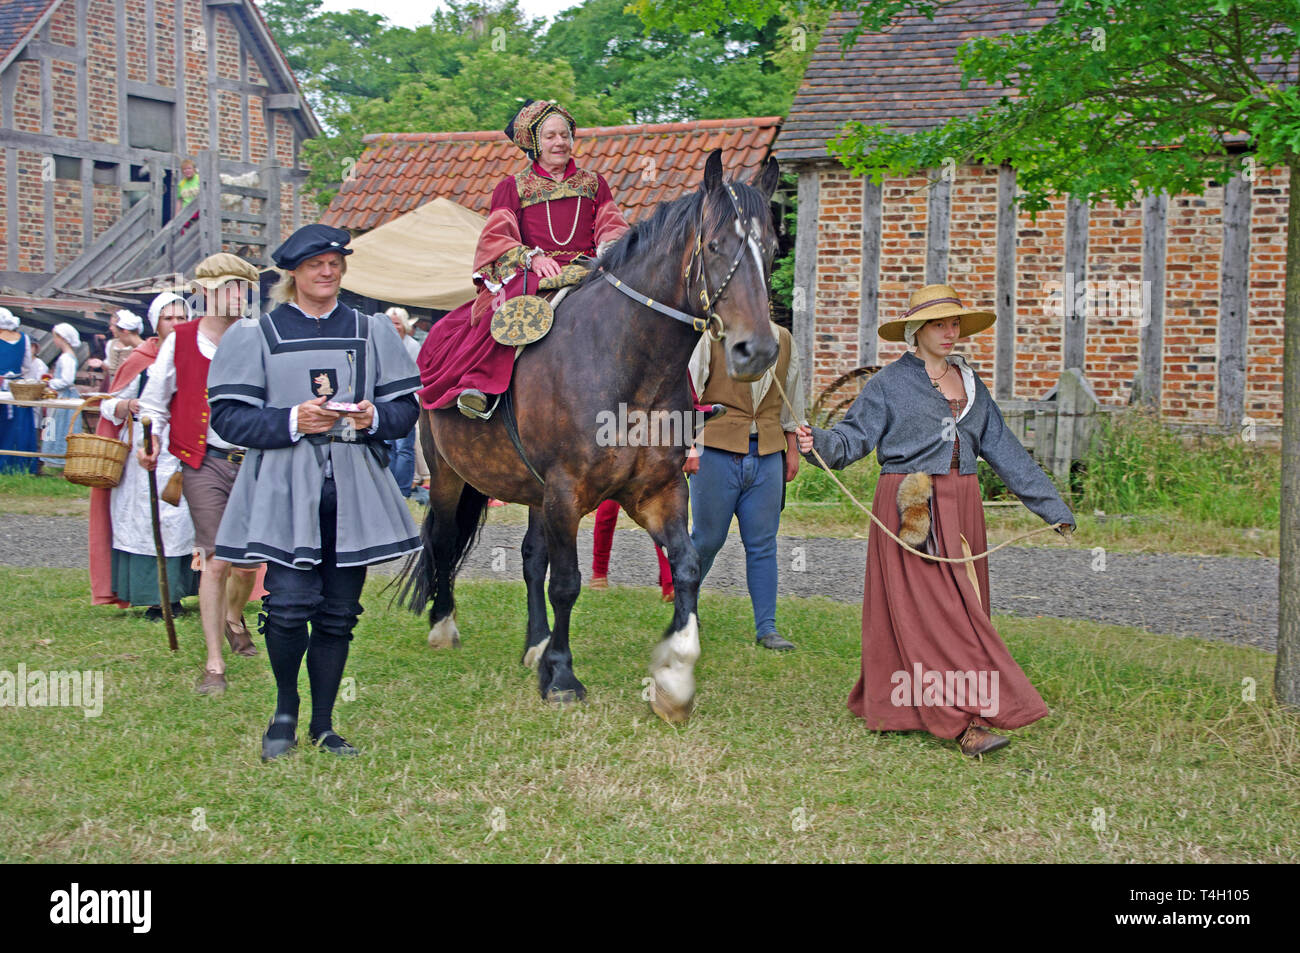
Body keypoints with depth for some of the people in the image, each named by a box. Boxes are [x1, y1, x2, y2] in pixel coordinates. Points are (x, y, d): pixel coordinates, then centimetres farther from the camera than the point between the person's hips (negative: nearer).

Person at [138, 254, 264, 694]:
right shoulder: (180, 341, 1)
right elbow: (154, 400, 11)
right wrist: (151, 438, -1)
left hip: (253, 461, 3)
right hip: (205, 463, -3)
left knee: (250, 560, 10)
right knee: (217, 561, -10)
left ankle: (233, 618, 45)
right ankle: (214, 665, -2)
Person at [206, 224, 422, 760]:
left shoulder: (372, 331, 13)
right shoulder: (256, 335, 5)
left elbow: (406, 406, 12)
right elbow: (227, 416, -1)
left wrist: (374, 417, -10)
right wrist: (291, 421, -15)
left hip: (353, 492, 3)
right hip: (285, 489, -3)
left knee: (338, 612, 6)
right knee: (290, 603, -13)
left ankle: (322, 725, 19)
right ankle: (285, 710, 13)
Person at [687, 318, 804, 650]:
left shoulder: (783, 340, 11)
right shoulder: (712, 337, -3)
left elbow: (791, 397, 20)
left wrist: (792, 448, 19)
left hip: (767, 454, 3)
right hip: (717, 449, -3)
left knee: (763, 544, 4)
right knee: (707, 538, 5)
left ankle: (766, 627, 9)